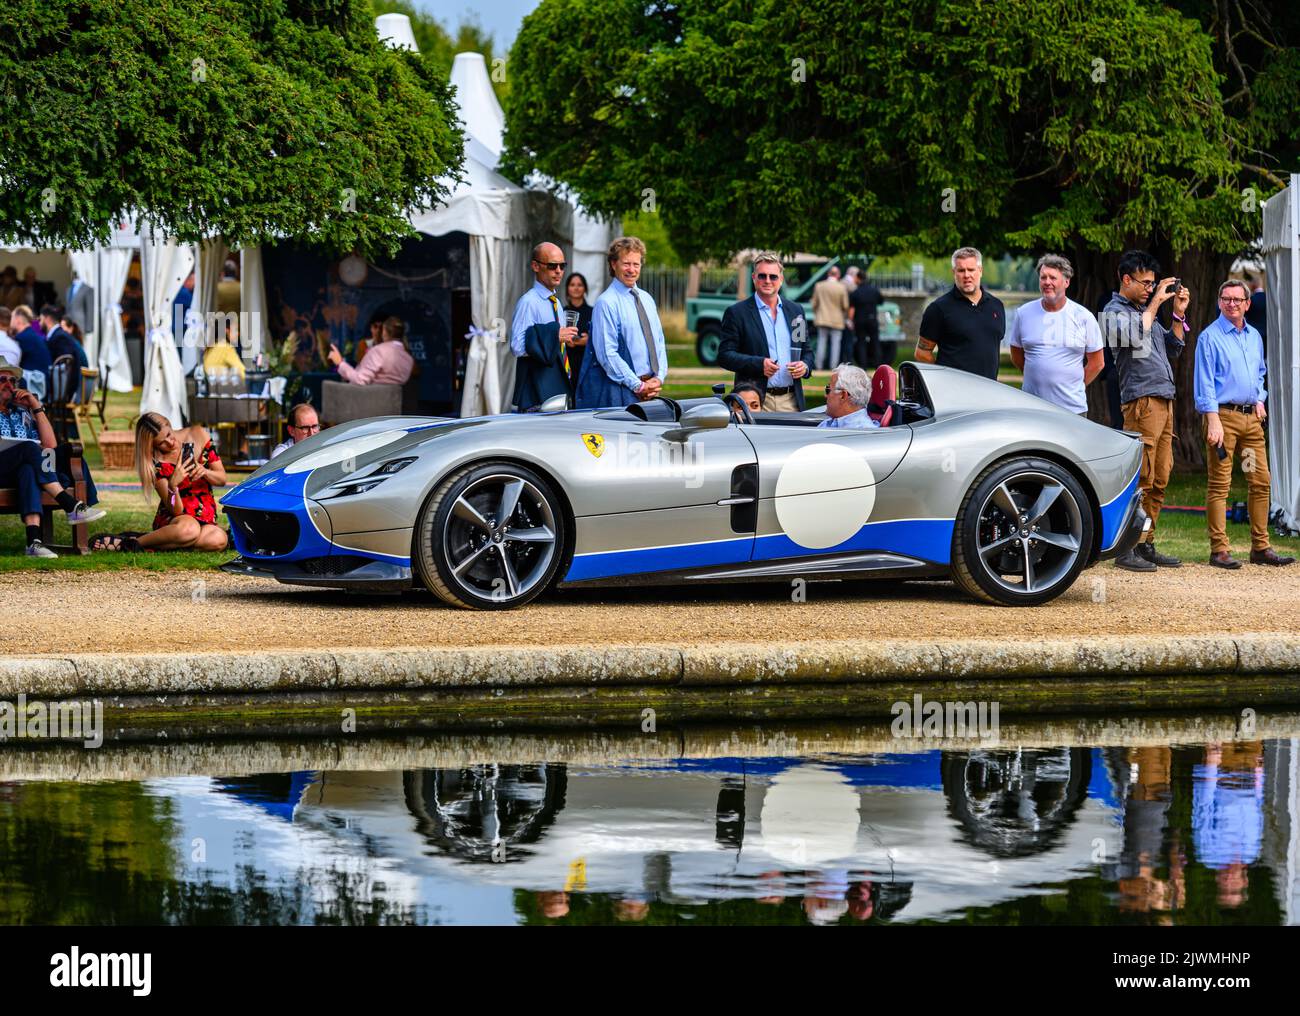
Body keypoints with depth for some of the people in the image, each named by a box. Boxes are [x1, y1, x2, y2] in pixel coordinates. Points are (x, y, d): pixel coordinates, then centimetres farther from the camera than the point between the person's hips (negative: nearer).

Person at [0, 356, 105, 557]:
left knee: (28, 471, -35)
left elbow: (50, 444, 15)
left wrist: (37, 407, 10)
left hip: (20, 472, 3)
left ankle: (34, 542, -54)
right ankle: (72, 507, -37)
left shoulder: (22, 414, 27)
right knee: (30, 448, -31)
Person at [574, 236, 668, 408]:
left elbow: (659, 341, 19)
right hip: (618, 391, -7)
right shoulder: (606, 303, -8)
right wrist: (638, 386, -14)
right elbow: (607, 354, -13)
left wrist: (659, 378, 2)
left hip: (650, 387, 7)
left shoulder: (647, 299, 15)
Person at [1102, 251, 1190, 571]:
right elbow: (1135, 335, -22)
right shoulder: (1114, 311, -2)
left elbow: (1173, 350, 25)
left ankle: (1145, 545, 13)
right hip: (1141, 400, -9)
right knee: (1140, 479, -12)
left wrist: (1178, 314, 15)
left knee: (1159, 480, 9)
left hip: (1164, 400, 9)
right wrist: (1156, 303, -14)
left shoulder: (1145, 310, 23)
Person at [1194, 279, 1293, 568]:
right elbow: (1204, 382, -10)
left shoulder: (1254, 337, 16)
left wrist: (1259, 400, 13)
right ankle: (1219, 550, -6)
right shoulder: (1210, 337, -5)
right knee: (1219, 485, -7)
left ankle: (1261, 547, 11)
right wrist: (1213, 422, -17)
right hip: (1224, 416, -7)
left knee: (1260, 481, 4)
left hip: (1251, 416, 7)